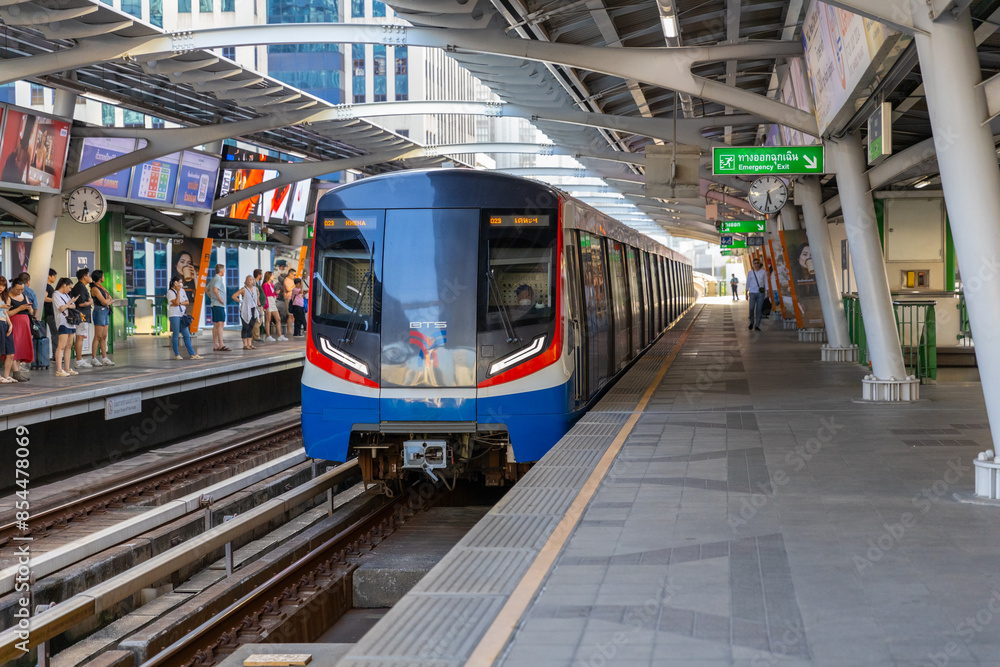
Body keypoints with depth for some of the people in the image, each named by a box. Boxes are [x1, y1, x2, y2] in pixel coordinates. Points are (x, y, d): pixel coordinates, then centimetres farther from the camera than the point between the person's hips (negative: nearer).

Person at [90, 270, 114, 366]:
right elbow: (104, 301, -18)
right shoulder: (95, 288, -12)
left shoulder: (101, 287, 17)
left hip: (106, 312, 9)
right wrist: (108, 299, 4)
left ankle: (104, 358, 10)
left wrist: (108, 302, -4)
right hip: (99, 312, -9)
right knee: (98, 337, -9)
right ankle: (94, 359, -8)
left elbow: (110, 299, 18)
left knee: (104, 337, 8)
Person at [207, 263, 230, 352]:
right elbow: (215, 289, -28)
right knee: (220, 325, -13)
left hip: (214, 304, 10)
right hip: (219, 305, -10)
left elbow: (207, 290, 27)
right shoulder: (218, 279, -12)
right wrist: (220, 299, -19)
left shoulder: (213, 279, 18)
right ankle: (221, 345, -17)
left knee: (215, 325, 11)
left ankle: (215, 345, 13)